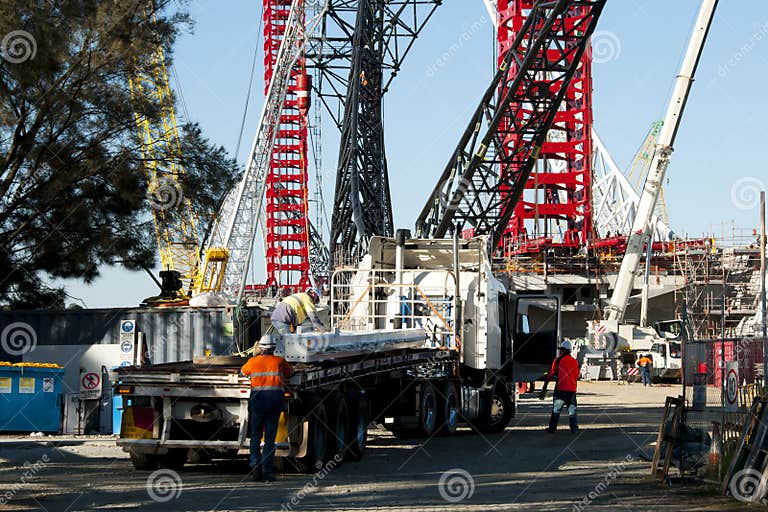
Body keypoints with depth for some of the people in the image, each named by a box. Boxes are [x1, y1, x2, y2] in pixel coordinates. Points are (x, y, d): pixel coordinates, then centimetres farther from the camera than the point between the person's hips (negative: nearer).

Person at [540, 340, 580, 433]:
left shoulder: (558, 360, -3)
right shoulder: (575, 362, 9)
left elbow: (551, 374, -1)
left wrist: (545, 385, 7)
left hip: (560, 388, -3)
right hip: (572, 389, 3)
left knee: (556, 409, 2)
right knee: (572, 408, 12)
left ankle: (552, 428, 2)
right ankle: (574, 426, 9)